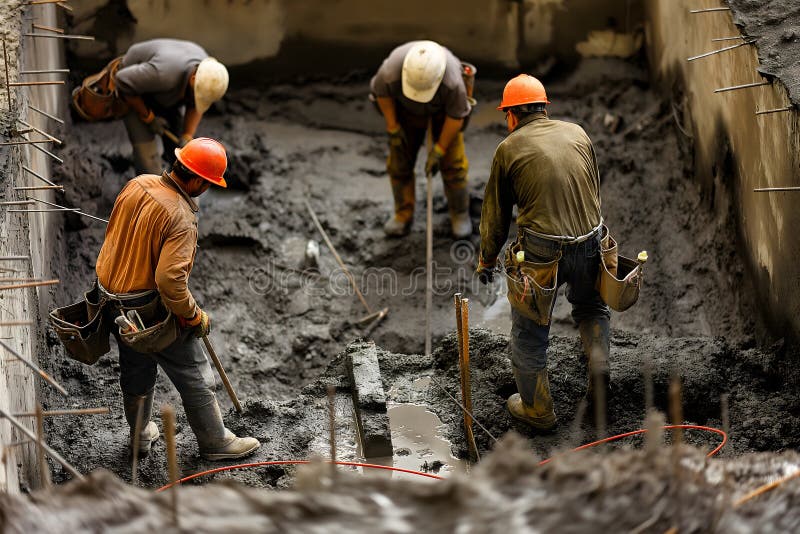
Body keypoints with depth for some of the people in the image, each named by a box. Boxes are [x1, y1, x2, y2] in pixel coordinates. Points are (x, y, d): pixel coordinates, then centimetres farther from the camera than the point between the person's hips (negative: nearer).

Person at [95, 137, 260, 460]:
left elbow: (114, 233, 10)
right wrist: (195, 317, -18)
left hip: (113, 297, 8)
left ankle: (141, 434, 45)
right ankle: (215, 442, 24)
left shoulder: (138, 184, -5)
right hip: (149, 308, -8)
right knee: (194, 376, 10)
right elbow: (169, 281, -33)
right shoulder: (180, 218, -29)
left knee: (136, 370, 27)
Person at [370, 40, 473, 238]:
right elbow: (380, 90, -16)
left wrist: (439, 150, -19)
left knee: (452, 162, -2)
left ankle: (459, 212, 20)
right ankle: (403, 215, 19)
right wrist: (392, 127, -12)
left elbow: (457, 114, -25)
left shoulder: (453, 81, -43)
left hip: (445, 106, -1)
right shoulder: (391, 71, -40)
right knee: (400, 160, 1)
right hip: (406, 107, 2)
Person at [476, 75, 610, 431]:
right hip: (589, 241, 4)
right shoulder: (578, 134, 8)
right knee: (591, 307, 33)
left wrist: (486, 260, 17)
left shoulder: (509, 149, -2)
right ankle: (598, 365, 20)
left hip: (541, 249, -4)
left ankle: (537, 409, 21)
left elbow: (496, 212, 5)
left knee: (529, 329, 12)